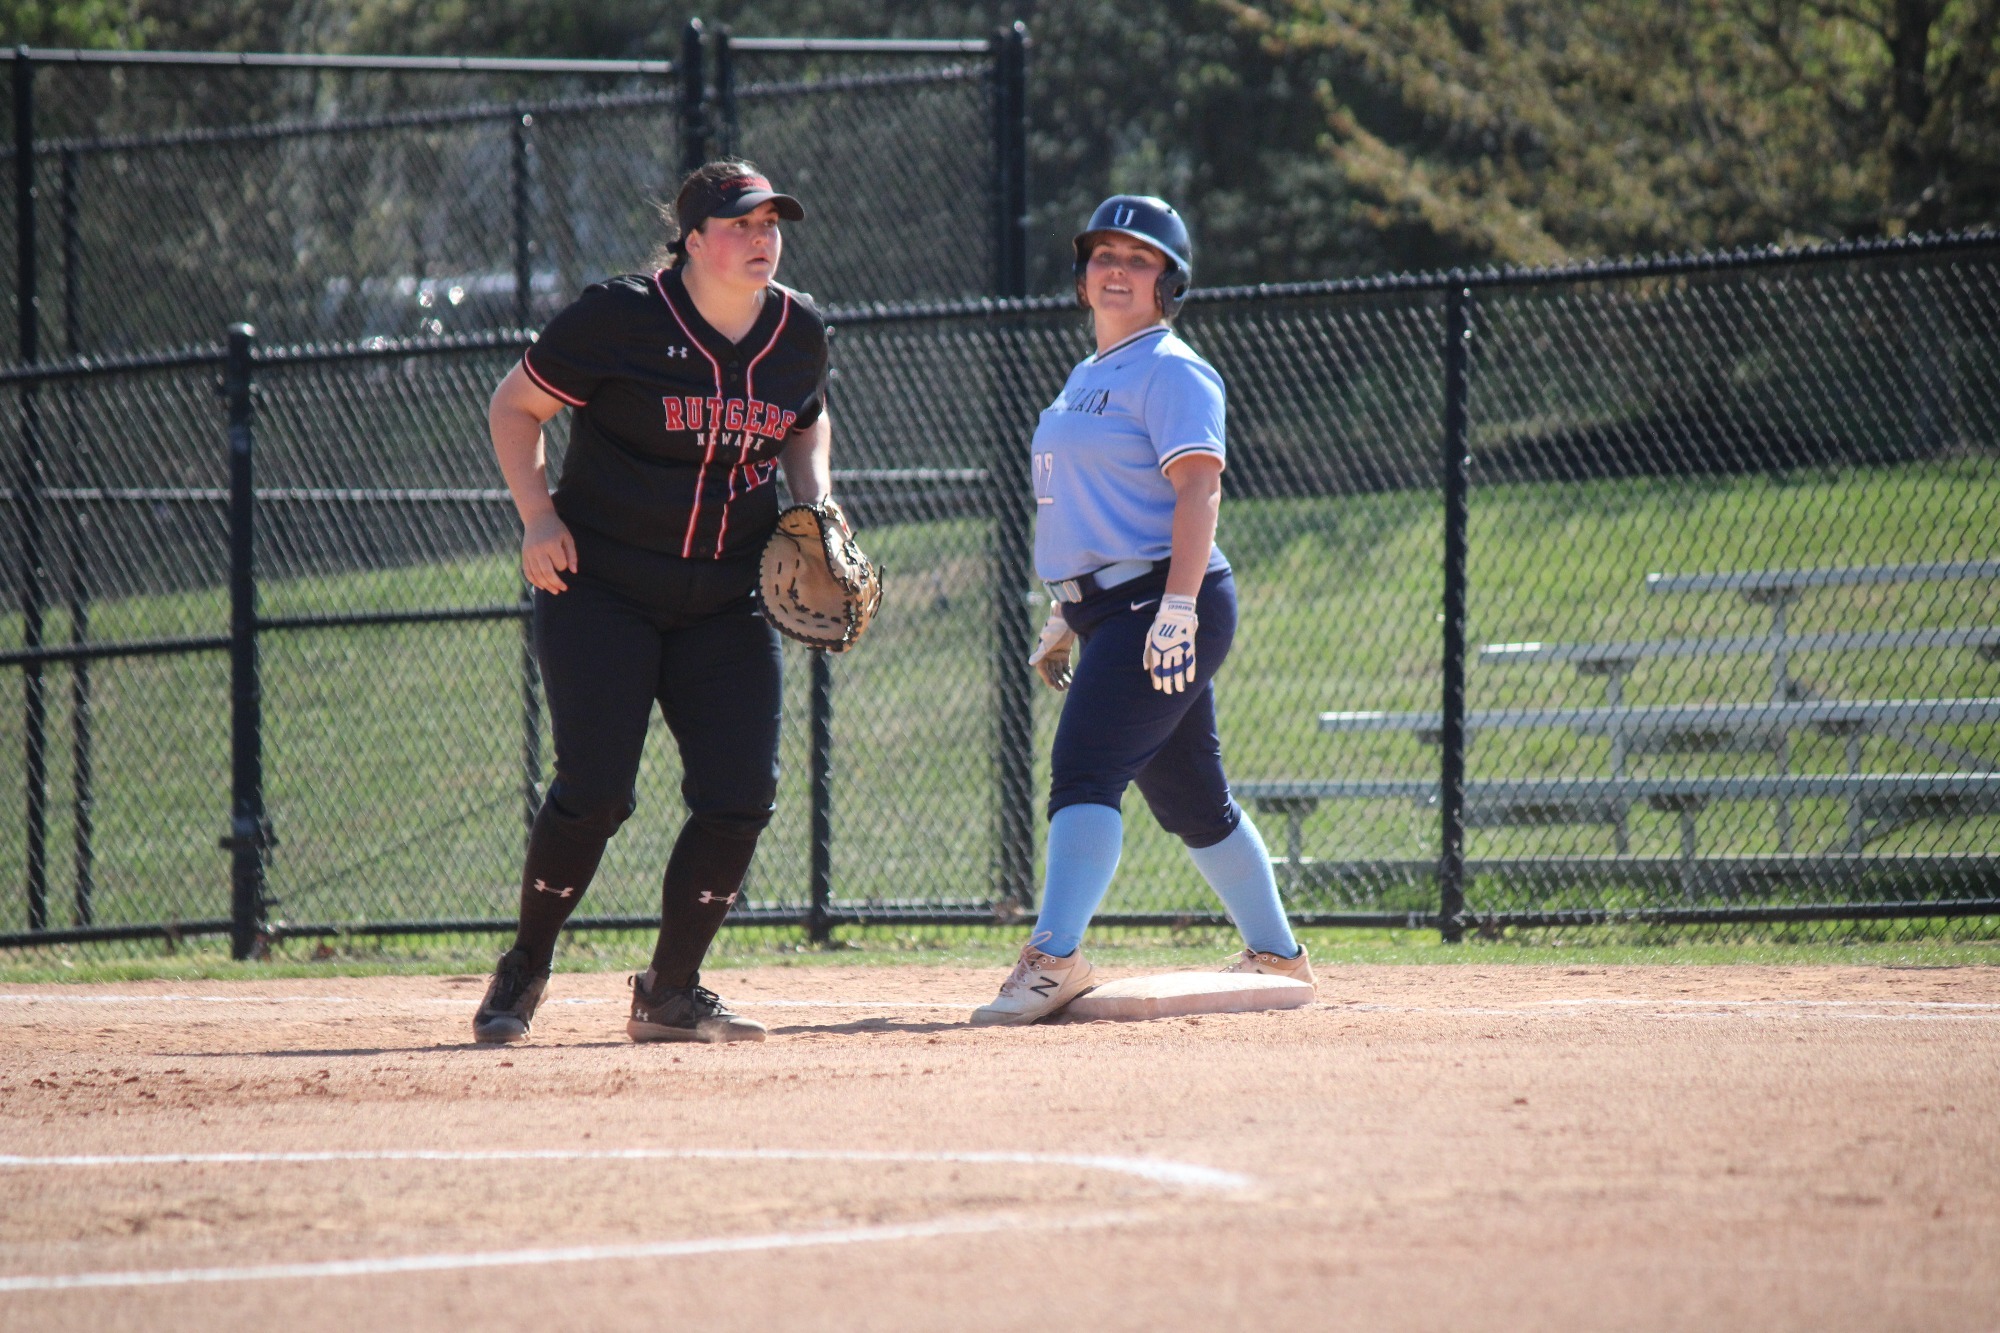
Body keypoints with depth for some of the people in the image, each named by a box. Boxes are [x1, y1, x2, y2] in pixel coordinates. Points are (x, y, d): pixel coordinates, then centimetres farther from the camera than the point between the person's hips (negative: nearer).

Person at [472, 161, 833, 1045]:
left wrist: (813, 497, 4)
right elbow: (515, 406, -2)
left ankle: (671, 995, 10)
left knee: (741, 797, -6)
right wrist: (538, 516, -13)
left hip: (727, 601, 5)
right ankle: (522, 973, 11)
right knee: (593, 791, -12)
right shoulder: (619, 318, -12)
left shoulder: (799, 332, 3)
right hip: (601, 586, -5)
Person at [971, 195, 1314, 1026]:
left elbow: (1198, 490, -17)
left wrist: (1176, 608, -26)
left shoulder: (1170, 371, -7)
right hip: (1108, 610, 10)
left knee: (1085, 769, -21)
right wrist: (1065, 617, 24)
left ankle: (1054, 958, -29)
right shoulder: (1090, 378, 21)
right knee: (1191, 799, 14)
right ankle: (1274, 952, 25)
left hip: (1157, 603, -10)